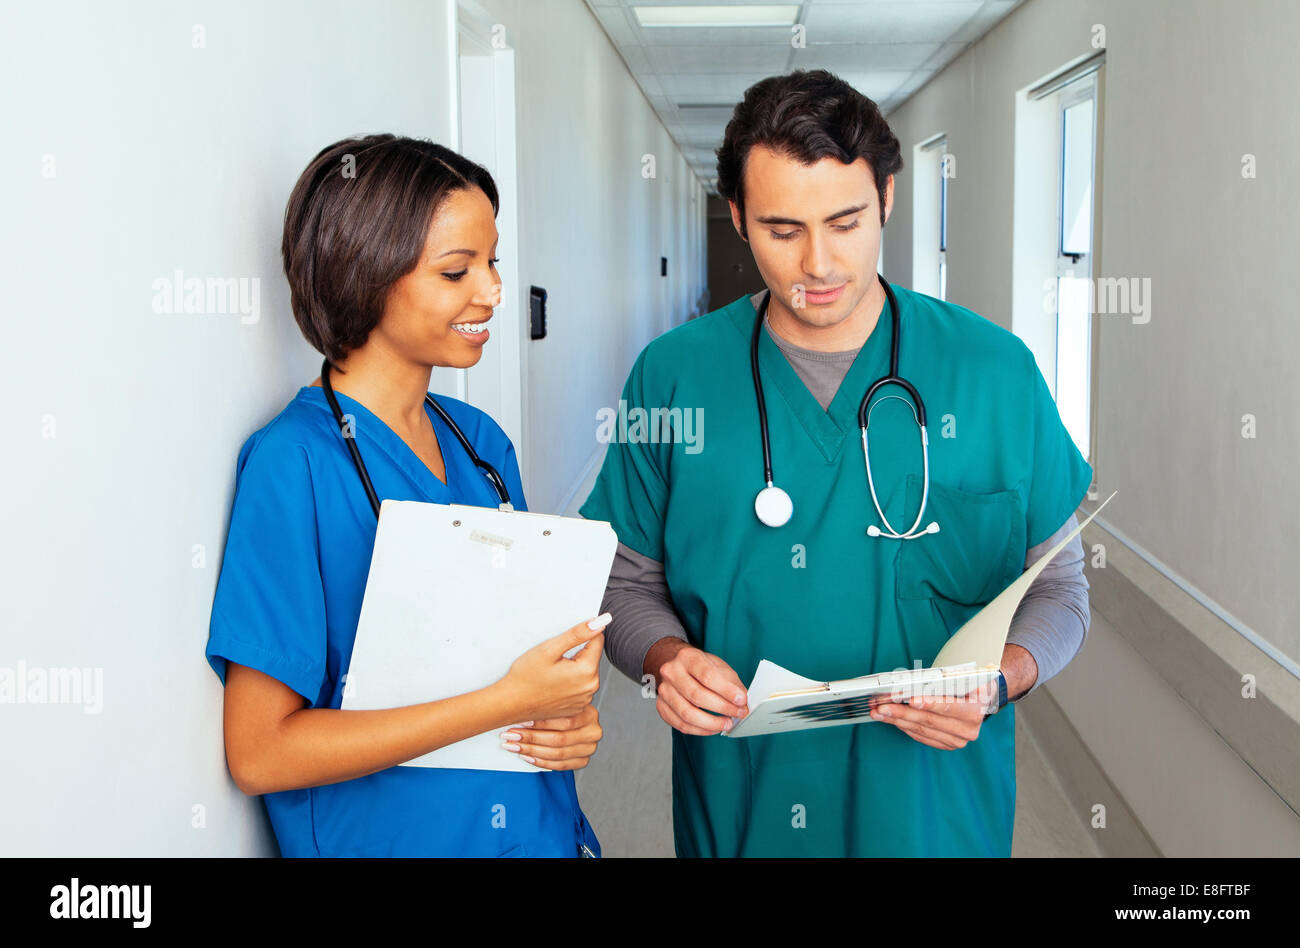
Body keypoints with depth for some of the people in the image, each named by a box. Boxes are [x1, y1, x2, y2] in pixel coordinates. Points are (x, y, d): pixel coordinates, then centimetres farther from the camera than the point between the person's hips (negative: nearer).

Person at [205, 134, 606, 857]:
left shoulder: (482, 441, 1)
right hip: (387, 834, -6)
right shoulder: (295, 464, -18)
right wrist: (509, 701, -23)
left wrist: (574, 711, -10)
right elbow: (259, 753, -20)